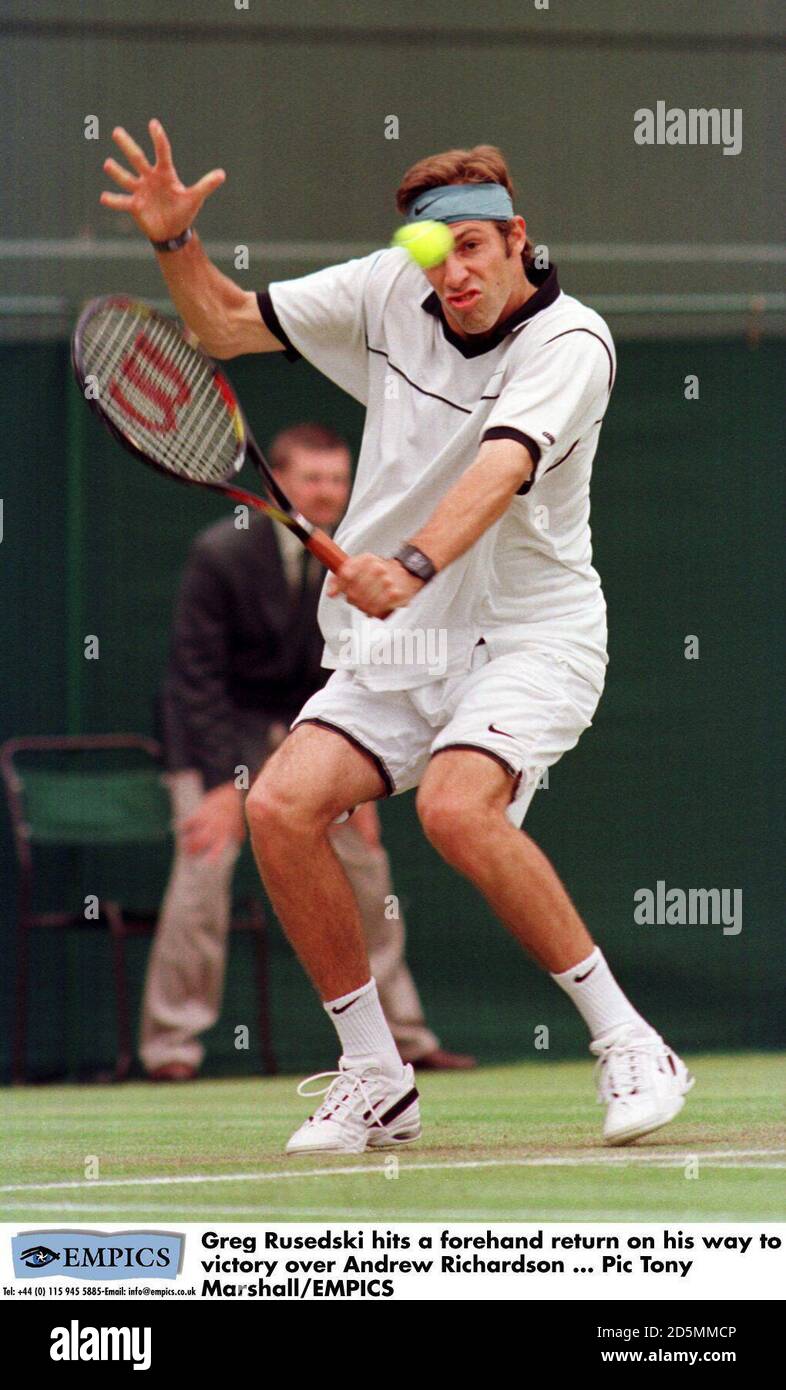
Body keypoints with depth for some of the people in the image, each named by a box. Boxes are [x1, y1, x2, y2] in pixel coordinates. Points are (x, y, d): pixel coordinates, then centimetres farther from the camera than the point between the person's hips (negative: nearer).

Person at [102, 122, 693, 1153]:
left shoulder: (569, 341, -16)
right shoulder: (387, 293, 1)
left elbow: (501, 469, -34)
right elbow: (227, 325, 13)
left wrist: (412, 565, -50)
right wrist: (174, 243, -6)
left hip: (531, 635, -6)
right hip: (397, 645, 6)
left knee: (455, 806, -32)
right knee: (279, 805, -15)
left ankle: (630, 1047, -19)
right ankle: (375, 1080, -1)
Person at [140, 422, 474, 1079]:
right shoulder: (220, 555, -21)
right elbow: (199, 675, -20)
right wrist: (224, 784, -27)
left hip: (308, 722, 4)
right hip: (221, 728, -4)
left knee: (366, 864, -1)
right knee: (204, 865, -18)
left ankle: (402, 1034, 8)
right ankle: (172, 1045, -10)